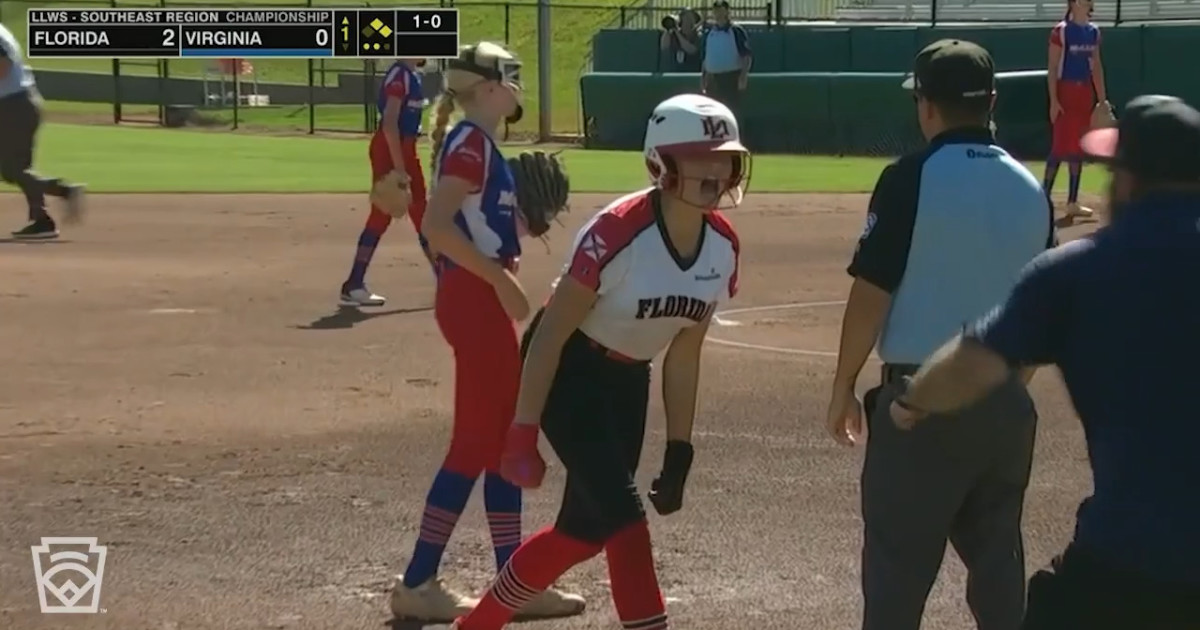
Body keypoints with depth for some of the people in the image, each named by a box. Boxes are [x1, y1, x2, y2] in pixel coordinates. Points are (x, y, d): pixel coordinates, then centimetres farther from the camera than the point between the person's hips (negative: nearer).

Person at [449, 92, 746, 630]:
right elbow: (550, 333, -22)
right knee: (622, 516, -15)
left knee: (585, 528, 11)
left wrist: (679, 451, 4)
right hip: (568, 372, -7)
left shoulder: (722, 247, -8)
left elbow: (683, 353, 3)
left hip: (628, 381, 8)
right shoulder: (617, 233, -28)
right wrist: (523, 433, -22)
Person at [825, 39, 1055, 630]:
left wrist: (843, 388, -2)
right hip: (1006, 402, 6)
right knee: (998, 558, 14)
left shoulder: (910, 178, -10)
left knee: (897, 563, 0)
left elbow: (871, 295, -12)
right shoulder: (1030, 188, 6)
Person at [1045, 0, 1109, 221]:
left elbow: (1096, 67, 16)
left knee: (1078, 148, 9)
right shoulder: (1061, 31, -10)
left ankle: (1072, 202, 14)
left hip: (1085, 93, 7)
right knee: (1060, 146, -10)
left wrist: (1102, 99, 14)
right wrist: (1053, 100, -16)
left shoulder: (1093, 31, 10)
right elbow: (1052, 68, -11)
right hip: (1065, 92, -7)